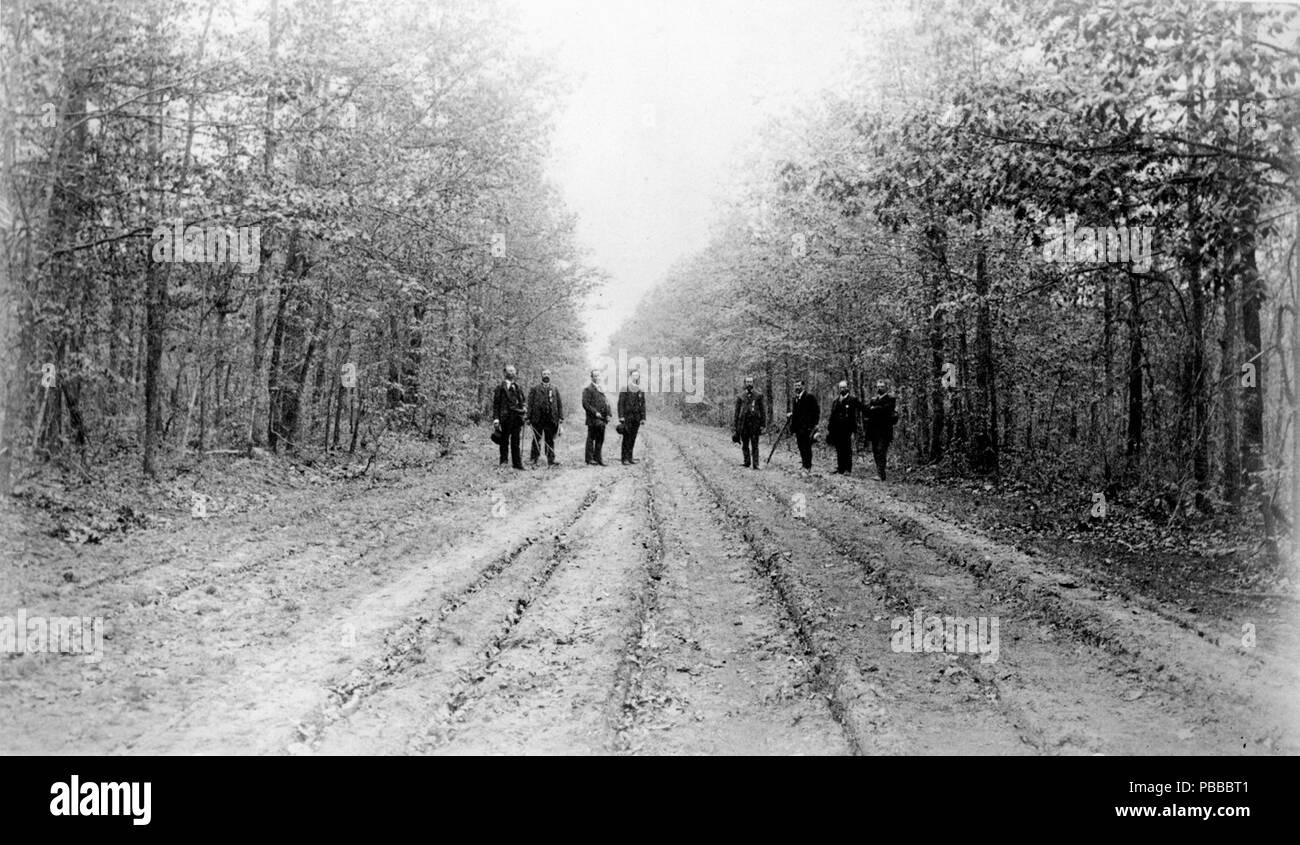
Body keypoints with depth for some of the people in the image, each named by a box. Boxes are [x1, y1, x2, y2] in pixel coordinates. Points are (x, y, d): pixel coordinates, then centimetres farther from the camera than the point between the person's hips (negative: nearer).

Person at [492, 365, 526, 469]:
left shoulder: (518, 387, 16)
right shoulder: (500, 387, 2)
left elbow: (523, 400, 21)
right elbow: (496, 404, -1)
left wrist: (524, 407, -1)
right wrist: (496, 418, -10)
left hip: (517, 417, 4)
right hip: (505, 417, -4)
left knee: (515, 441, 5)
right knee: (504, 440, 1)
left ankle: (517, 463, 6)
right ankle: (503, 461, 8)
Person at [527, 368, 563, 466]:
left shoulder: (554, 389, 13)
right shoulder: (535, 389, 7)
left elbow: (560, 404, 10)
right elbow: (530, 404, 2)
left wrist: (561, 417, 0)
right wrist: (529, 417, -6)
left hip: (551, 419, 1)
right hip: (538, 419, -1)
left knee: (550, 441, 3)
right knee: (536, 440, 4)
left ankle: (551, 461, 7)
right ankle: (534, 460, 11)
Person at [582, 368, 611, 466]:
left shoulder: (601, 389, 20)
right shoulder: (588, 389, -6)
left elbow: (606, 403, 20)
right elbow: (585, 404, -14)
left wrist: (608, 414, 7)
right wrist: (595, 413, -18)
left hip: (602, 419, 8)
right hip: (593, 419, -7)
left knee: (600, 440, 10)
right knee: (591, 439, -1)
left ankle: (597, 458, 17)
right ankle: (589, 458, 5)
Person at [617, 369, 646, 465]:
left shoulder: (640, 391, 11)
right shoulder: (624, 389, -3)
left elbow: (643, 404, 12)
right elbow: (620, 403, -6)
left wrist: (643, 417, 5)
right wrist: (621, 416, -12)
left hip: (636, 417, 5)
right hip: (627, 417, -5)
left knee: (633, 438, 6)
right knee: (626, 437, -6)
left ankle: (630, 457, 13)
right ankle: (625, 458, -4)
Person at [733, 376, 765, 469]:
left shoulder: (758, 396, 7)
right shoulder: (740, 397, 9)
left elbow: (762, 411, 7)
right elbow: (737, 412, 11)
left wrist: (762, 425, 0)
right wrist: (735, 426, 6)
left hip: (755, 423, -1)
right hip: (743, 424, 2)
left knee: (755, 445, -4)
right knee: (745, 445, 7)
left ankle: (755, 464, -4)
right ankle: (747, 462, 20)